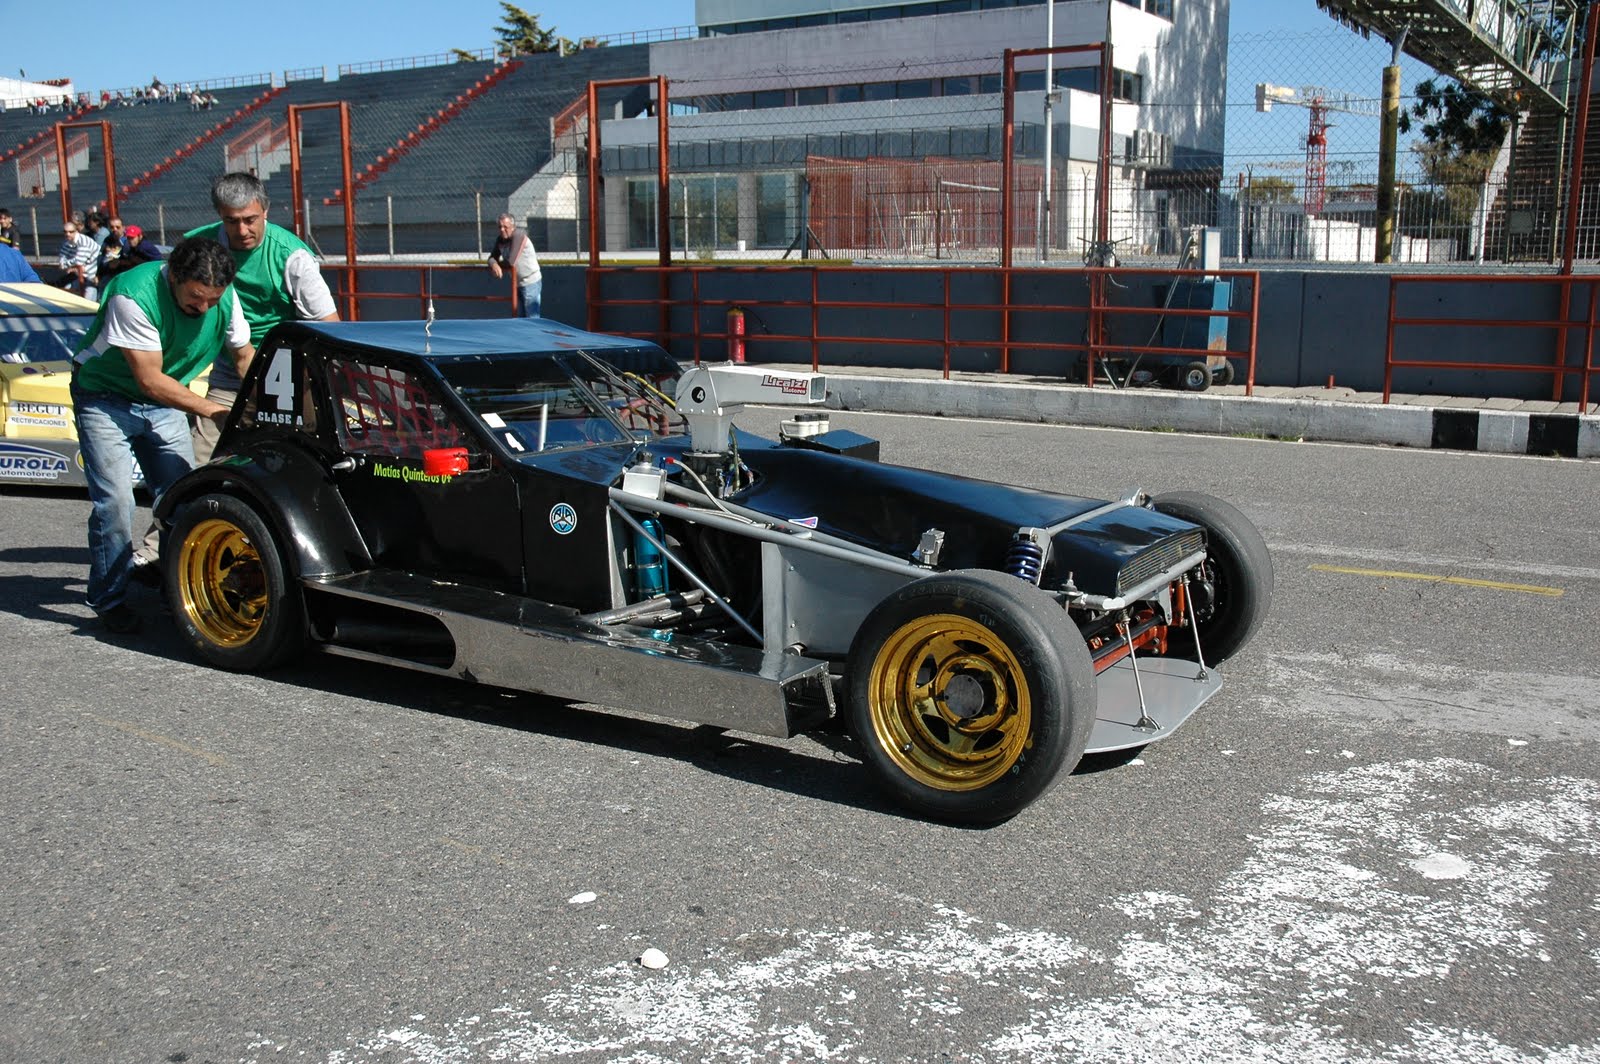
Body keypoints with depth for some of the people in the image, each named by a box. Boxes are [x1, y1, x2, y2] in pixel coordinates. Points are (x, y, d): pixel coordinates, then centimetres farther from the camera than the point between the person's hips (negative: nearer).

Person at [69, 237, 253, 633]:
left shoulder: (224, 297, -14)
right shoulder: (133, 296, -31)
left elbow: (244, 355, 2)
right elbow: (150, 380, -29)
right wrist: (213, 410, -30)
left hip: (163, 401, 5)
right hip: (106, 399, -5)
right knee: (114, 500, -12)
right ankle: (108, 599, 3)